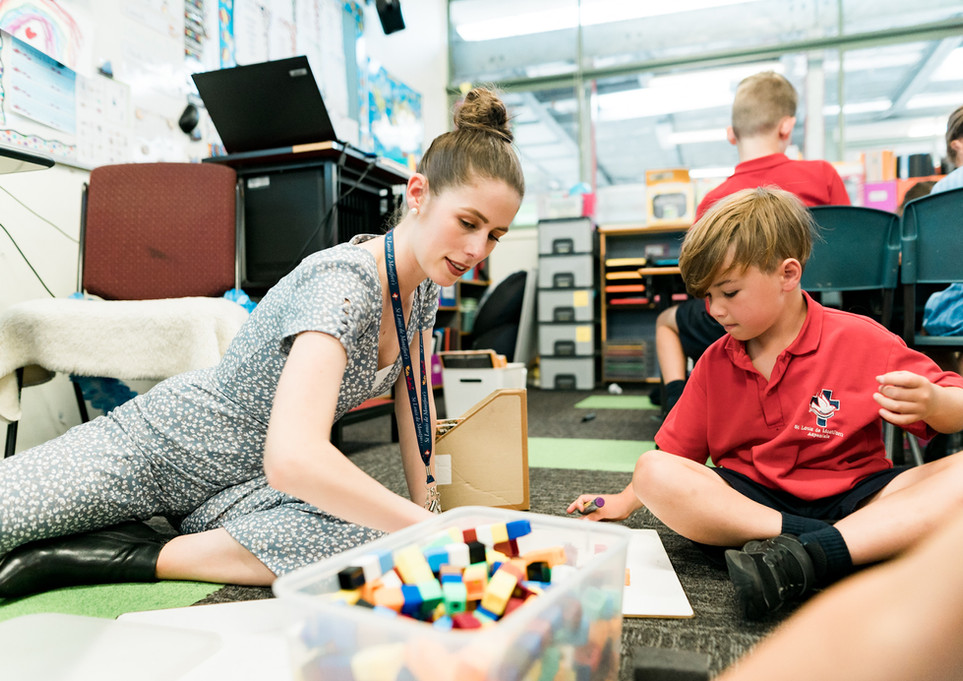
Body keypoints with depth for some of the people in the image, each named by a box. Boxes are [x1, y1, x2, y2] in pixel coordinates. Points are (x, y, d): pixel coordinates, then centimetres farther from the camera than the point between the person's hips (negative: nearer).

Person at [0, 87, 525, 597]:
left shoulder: (424, 285, -4)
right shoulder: (341, 283, -30)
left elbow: (416, 401, 6)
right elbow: (293, 458, -43)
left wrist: (427, 508, 4)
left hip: (248, 481, 7)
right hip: (162, 444, -6)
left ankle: (143, 557, -7)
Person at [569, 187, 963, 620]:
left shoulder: (860, 341, -2)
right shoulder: (715, 362, 9)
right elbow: (675, 451, 13)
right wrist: (625, 502, 6)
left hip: (852, 499, -1)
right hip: (749, 500, 2)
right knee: (651, 471, -25)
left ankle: (813, 554, -36)